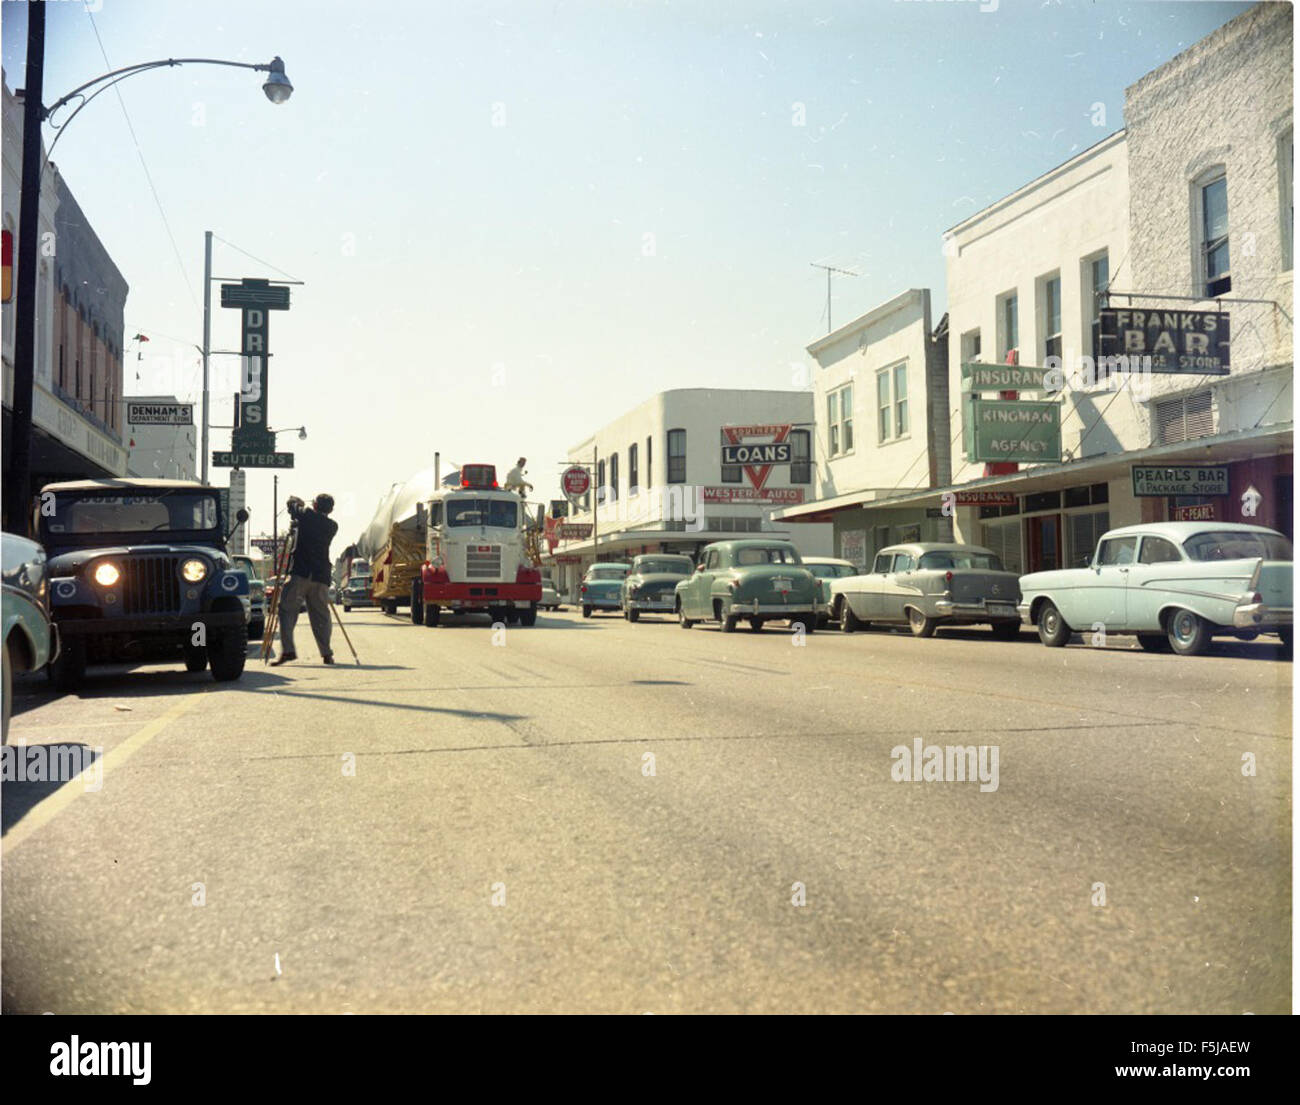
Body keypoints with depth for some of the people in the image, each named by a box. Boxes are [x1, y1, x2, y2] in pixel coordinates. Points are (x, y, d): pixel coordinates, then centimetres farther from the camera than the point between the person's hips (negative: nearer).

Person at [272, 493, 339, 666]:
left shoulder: (307, 516, 0)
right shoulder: (332, 526, 11)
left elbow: (292, 504, 15)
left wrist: (299, 503, 38)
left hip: (300, 573, -4)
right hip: (321, 576, 4)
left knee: (287, 609, 0)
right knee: (321, 615, 9)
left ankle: (287, 650, -11)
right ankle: (327, 654, 4)